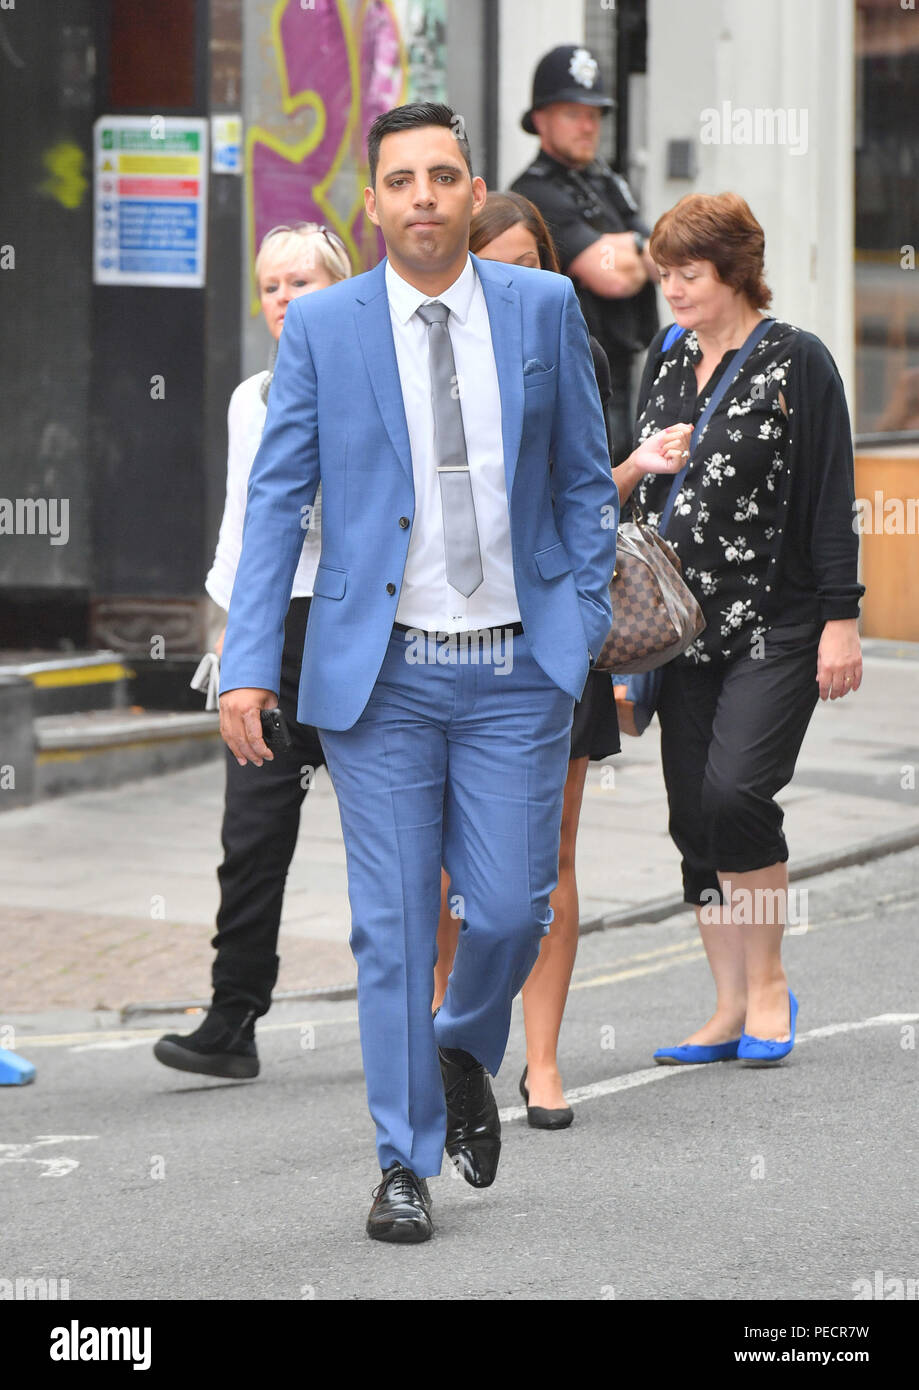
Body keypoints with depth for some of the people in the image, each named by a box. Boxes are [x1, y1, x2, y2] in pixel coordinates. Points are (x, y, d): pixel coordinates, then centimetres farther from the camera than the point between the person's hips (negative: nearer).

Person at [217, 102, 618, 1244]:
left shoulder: (543, 308, 3)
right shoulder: (322, 326, -1)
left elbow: (584, 477, 10)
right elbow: (276, 499, 0)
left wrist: (589, 621, 1)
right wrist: (247, 664, -6)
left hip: (518, 670, 1)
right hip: (379, 673, -1)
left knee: (511, 912, 0)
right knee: (393, 926, 0)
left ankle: (464, 1051, 33)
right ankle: (406, 1162, 11)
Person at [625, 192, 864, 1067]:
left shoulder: (796, 362, -5)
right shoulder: (665, 364, 12)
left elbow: (830, 498, -6)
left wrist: (839, 620, -10)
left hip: (777, 626, -6)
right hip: (686, 628, 6)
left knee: (736, 790, -18)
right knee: (692, 814, 3)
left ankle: (769, 981, -1)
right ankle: (732, 1008, 11)